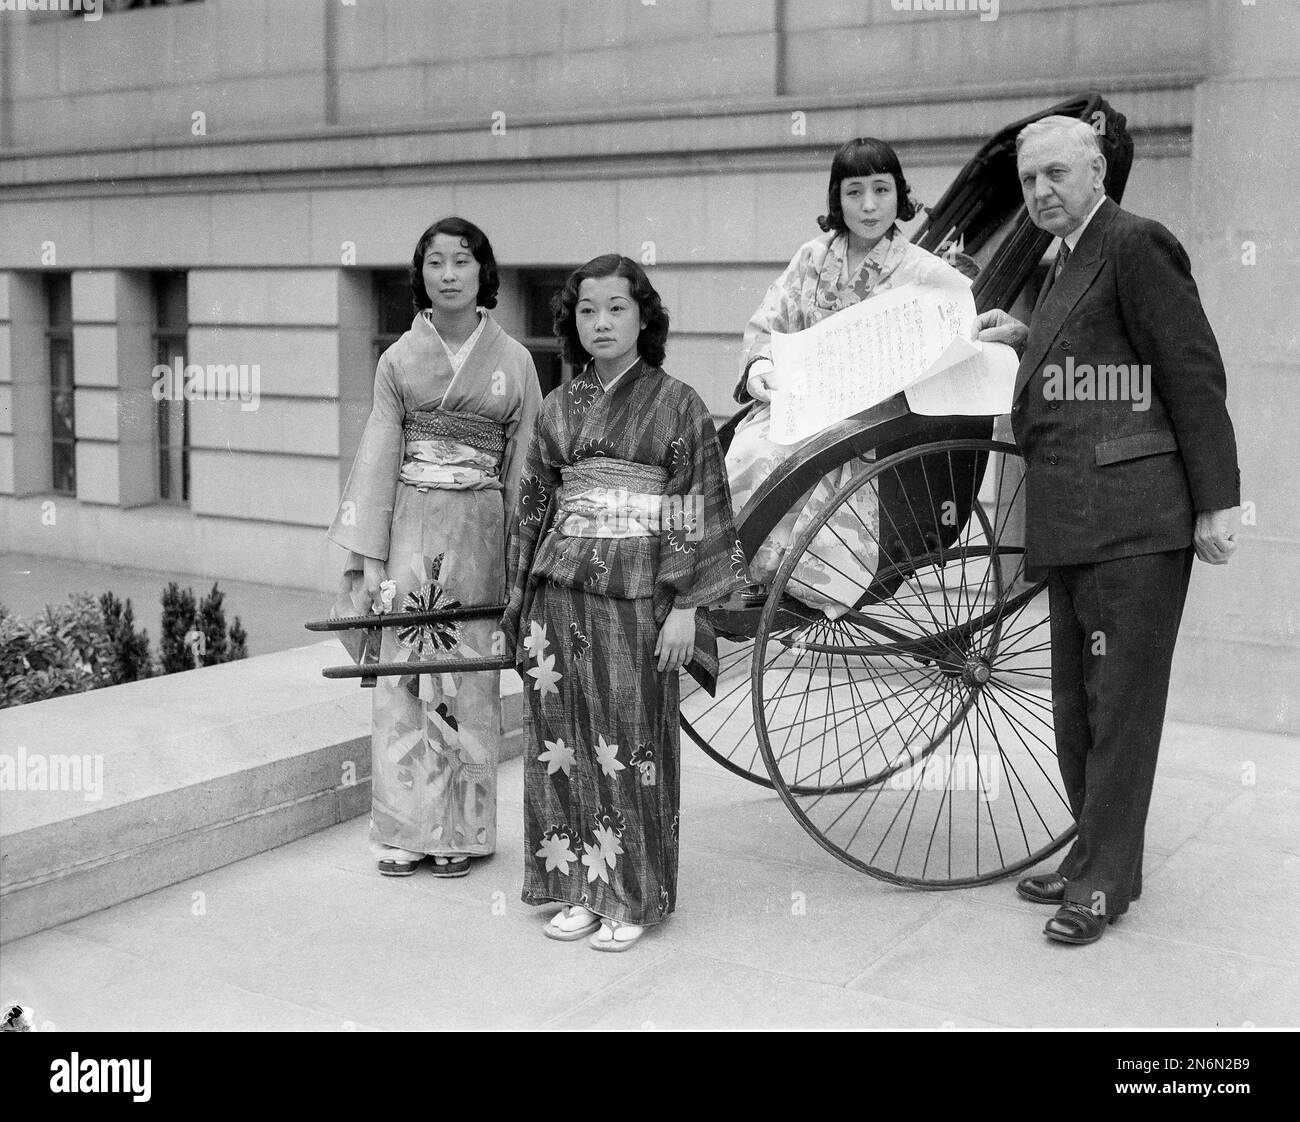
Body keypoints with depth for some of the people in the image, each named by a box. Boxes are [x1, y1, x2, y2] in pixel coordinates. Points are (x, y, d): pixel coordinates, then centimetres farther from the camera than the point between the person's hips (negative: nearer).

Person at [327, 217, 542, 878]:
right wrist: (368, 557, -3)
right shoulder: (400, 359, 4)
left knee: (468, 680, 4)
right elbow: (378, 458, 3)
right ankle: (406, 831, 13)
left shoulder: (512, 361, 3)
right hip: (409, 527, 1)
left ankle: (460, 831, 16)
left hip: (478, 532, -1)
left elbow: (523, 467, 4)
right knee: (404, 674, 2)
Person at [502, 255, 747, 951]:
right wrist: (520, 605, 11)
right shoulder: (558, 410, 12)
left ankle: (634, 899, 13)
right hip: (560, 596, 4)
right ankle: (581, 890, 18)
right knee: (565, 743, 6)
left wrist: (686, 608, -11)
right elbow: (533, 510, 15)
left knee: (632, 748, 1)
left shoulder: (676, 405, 0)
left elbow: (702, 514, -4)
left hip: (638, 599, -4)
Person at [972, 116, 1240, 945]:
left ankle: (1107, 881, 7)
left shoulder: (1135, 243, -8)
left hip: (1135, 520, -9)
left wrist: (1217, 502, -15)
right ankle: (1095, 855, 27)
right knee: (1077, 704, 15)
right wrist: (1027, 338, 12)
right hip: (1071, 522, 9)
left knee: (1119, 702, -2)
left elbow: (1194, 370, -12)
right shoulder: (1073, 258, 19)